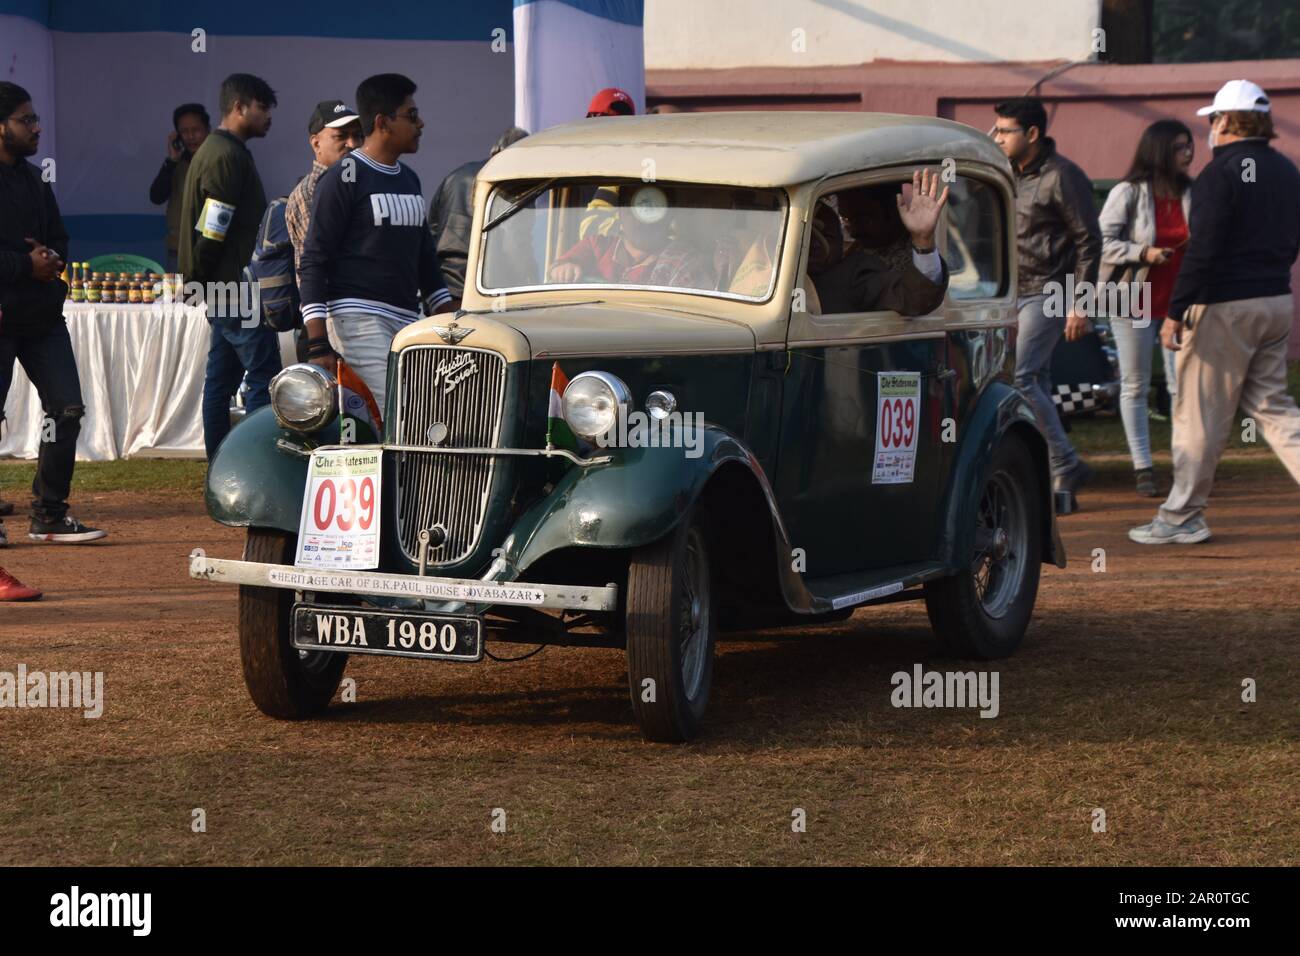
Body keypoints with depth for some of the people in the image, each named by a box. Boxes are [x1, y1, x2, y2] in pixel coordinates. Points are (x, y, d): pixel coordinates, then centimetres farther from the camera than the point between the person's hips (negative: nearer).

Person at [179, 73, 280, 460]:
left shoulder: (214, 151, 18)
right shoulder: (228, 156, -15)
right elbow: (211, 232, -20)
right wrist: (200, 279, -11)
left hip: (223, 293, 10)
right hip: (237, 288, -10)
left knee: (221, 381, 11)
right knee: (264, 378, -9)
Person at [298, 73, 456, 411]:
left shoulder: (409, 180, 20)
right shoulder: (344, 178, -3)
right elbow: (313, 264, -7)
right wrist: (318, 345, -15)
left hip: (407, 321, 8)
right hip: (359, 318, -8)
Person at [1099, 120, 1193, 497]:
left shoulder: (1191, 194, 6)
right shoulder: (1128, 193, -6)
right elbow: (1102, 243, -10)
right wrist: (1144, 253, -22)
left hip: (1178, 304, 3)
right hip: (1135, 303, -3)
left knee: (1183, 384, -2)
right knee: (1135, 387, 3)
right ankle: (1143, 469, 9)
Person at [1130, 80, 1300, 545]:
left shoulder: (1221, 173, -13)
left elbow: (1202, 250, -19)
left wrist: (1175, 312, -17)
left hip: (1225, 307, -8)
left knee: (1200, 413, 0)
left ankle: (1181, 518, 5)